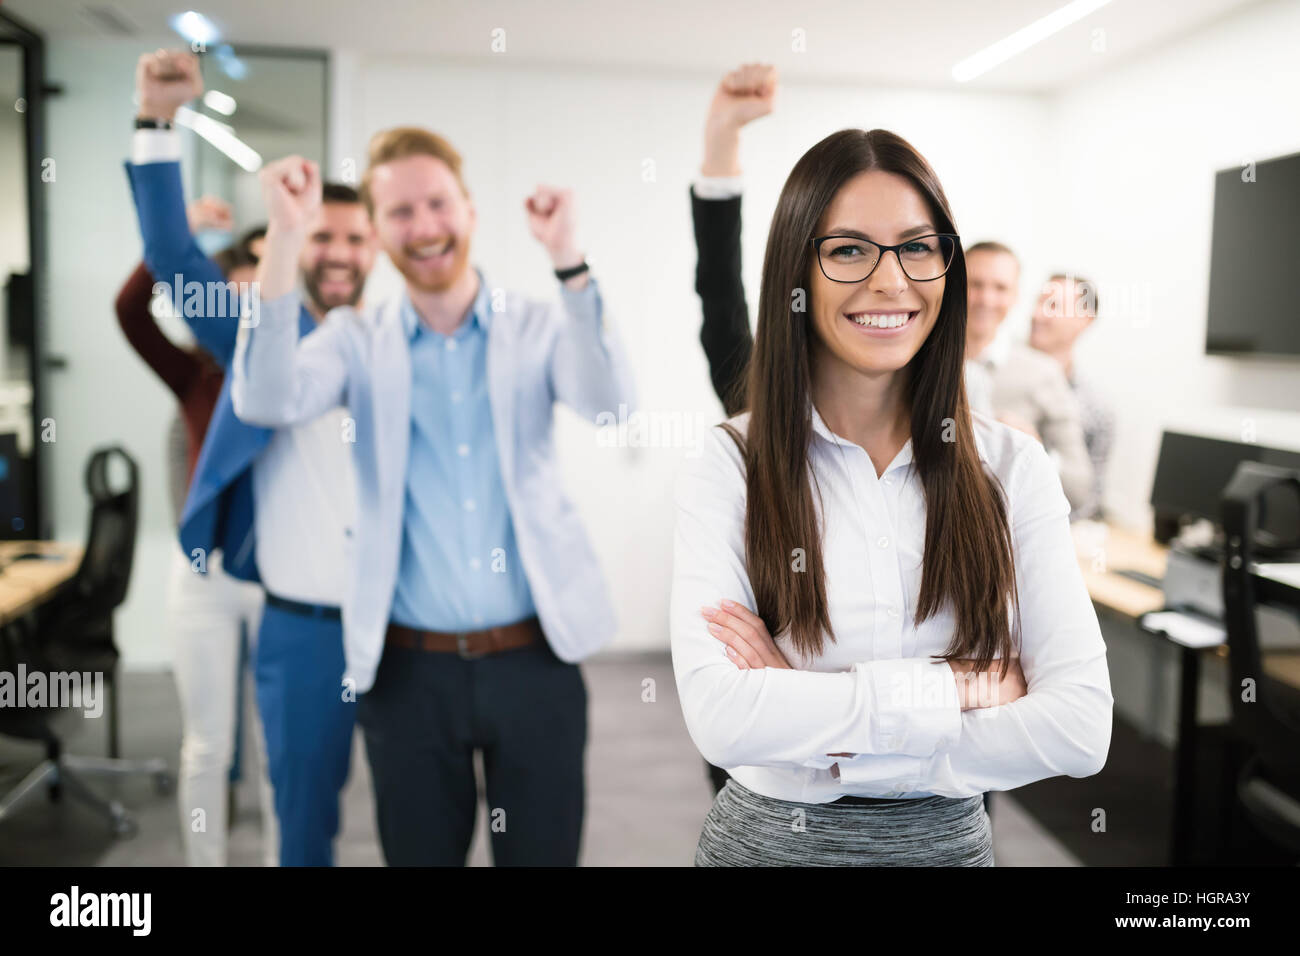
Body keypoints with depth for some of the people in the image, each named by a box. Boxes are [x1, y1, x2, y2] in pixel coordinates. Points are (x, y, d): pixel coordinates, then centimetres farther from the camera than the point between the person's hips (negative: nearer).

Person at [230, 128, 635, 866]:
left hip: (534, 659, 0)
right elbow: (266, 404, -16)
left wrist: (569, 259, -28)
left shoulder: (539, 327, 1)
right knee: (419, 855, 16)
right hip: (409, 670, 1)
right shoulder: (355, 340, 2)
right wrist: (287, 237, -23)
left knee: (545, 852, 13)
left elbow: (611, 403, -17)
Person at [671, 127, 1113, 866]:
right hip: (769, 836, -1)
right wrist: (956, 688, -19)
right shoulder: (729, 464, -13)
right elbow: (719, 718, -23)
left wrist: (834, 740, -18)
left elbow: (1081, 729, -14)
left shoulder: (1012, 465, -7)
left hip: (949, 839, 2)